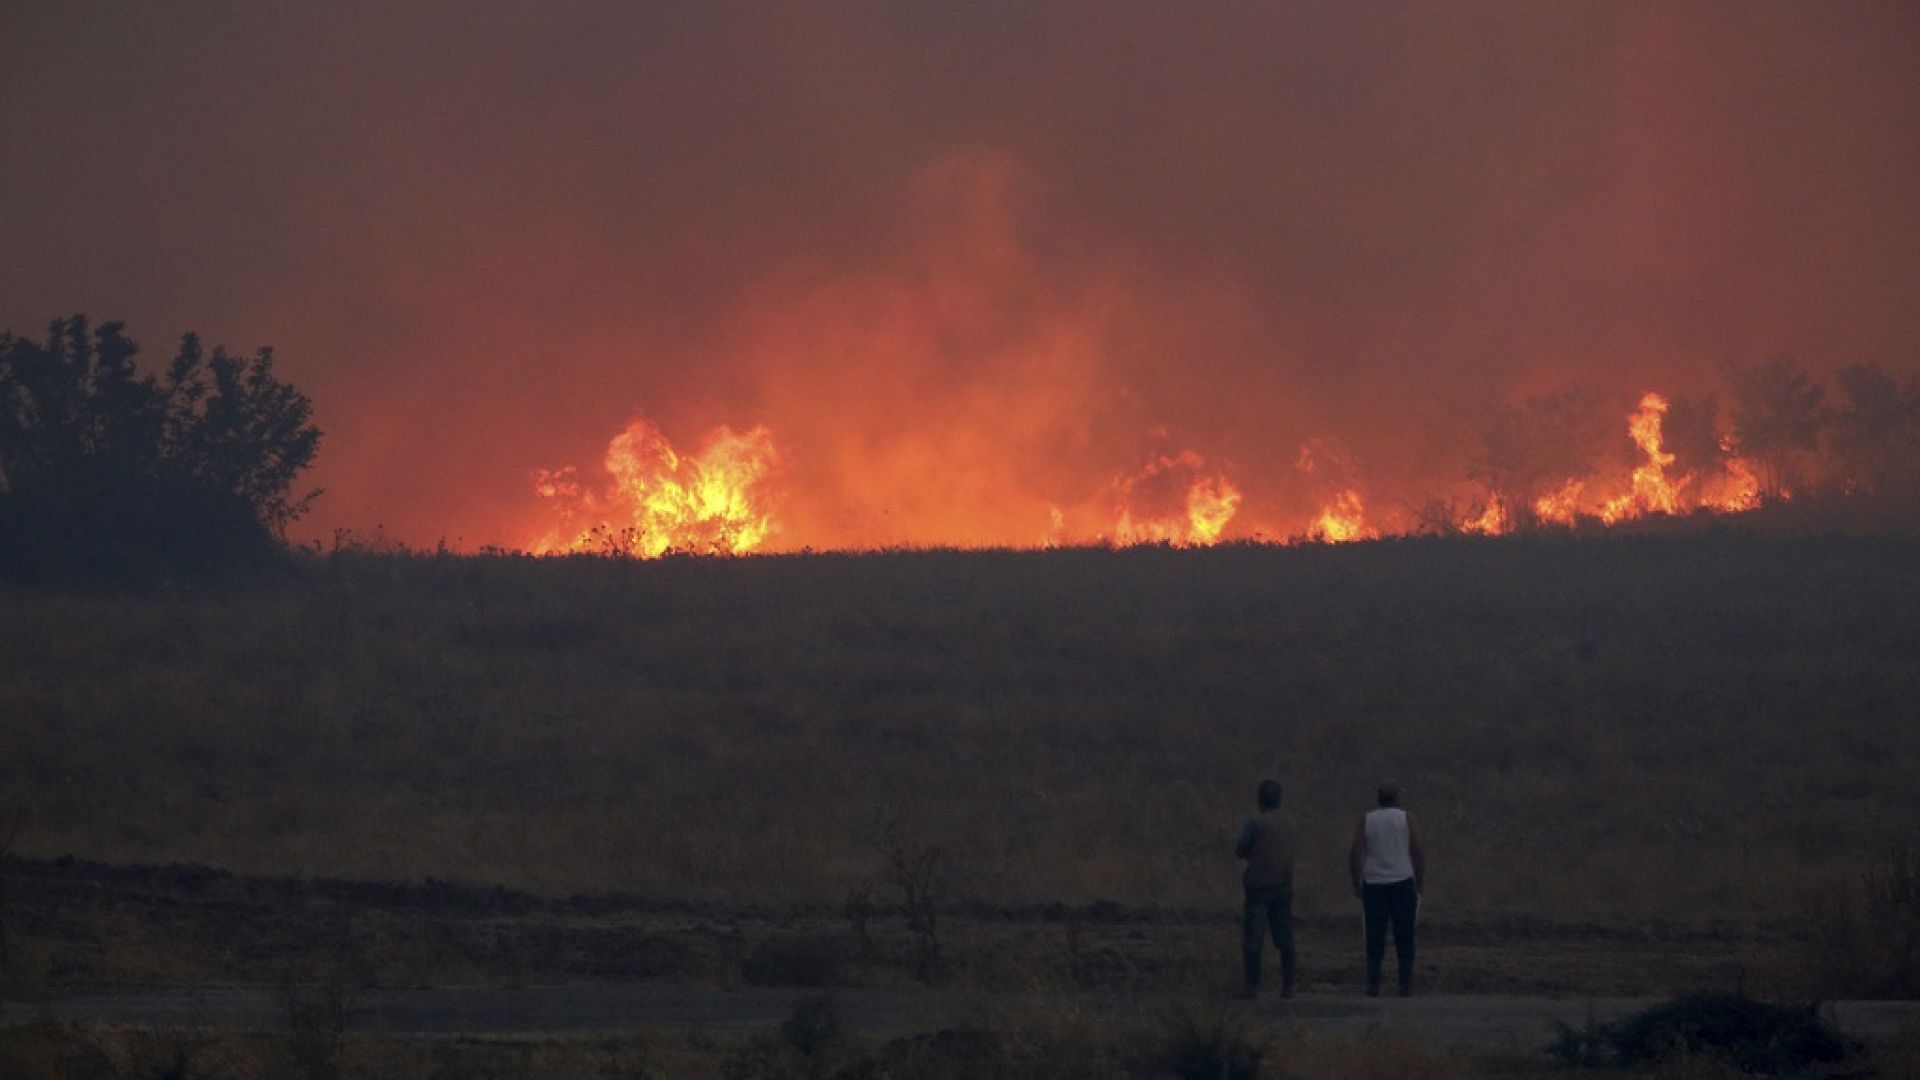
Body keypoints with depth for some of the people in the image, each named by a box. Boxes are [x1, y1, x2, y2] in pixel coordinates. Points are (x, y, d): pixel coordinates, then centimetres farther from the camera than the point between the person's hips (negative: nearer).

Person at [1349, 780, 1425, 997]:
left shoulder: (1366, 820, 3)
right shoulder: (1406, 818, -1)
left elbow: (1355, 856, -2)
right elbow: (1418, 854, -4)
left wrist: (1356, 884, 6)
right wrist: (1420, 883, 5)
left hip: (1374, 885, 1)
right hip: (1403, 882, -1)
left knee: (1375, 938, 3)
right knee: (1404, 937, 4)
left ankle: (1373, 985, -2)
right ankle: (1406, 985, 2)